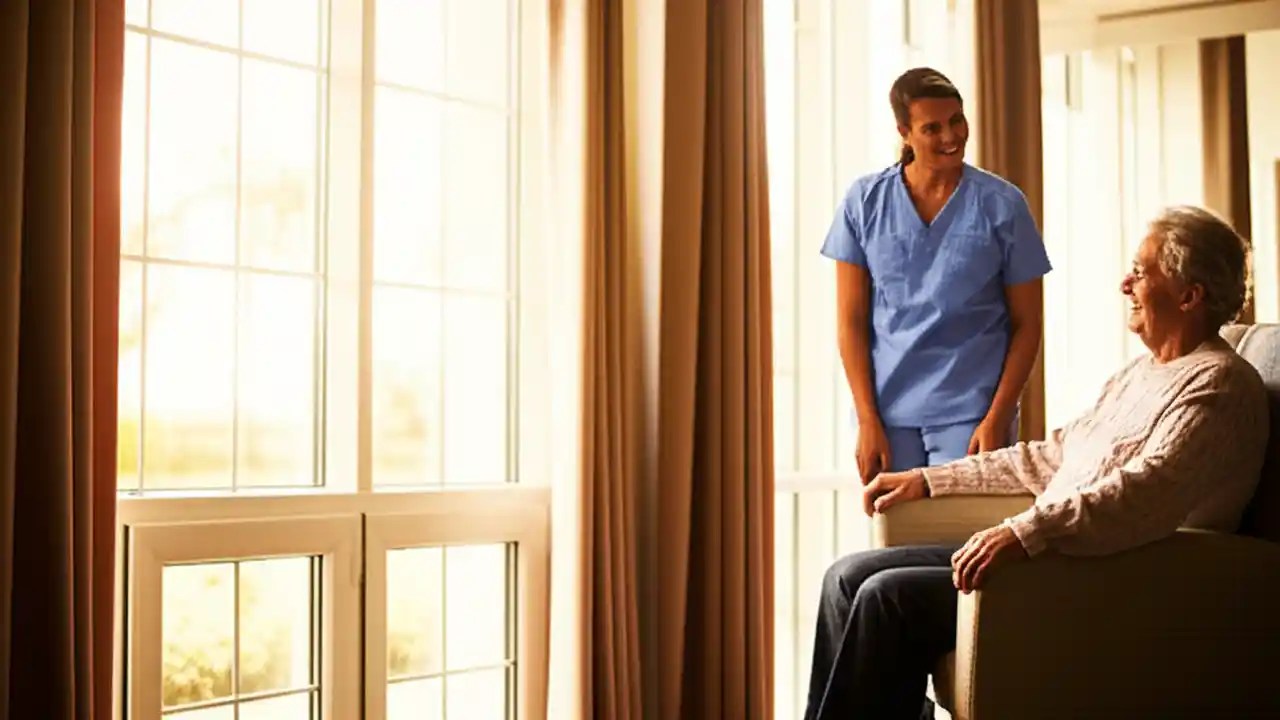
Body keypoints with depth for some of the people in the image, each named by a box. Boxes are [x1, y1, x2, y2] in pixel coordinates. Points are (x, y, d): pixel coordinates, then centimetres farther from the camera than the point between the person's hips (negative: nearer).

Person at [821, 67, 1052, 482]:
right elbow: (851, 322, 3)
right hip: (889, 415, 1)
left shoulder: (1002, 205, 1)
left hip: (970, 415, -1)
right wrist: (867, 420, -3)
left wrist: (997, 420, -7)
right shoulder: (864, 202, 3)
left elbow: (1026, 325, 2)